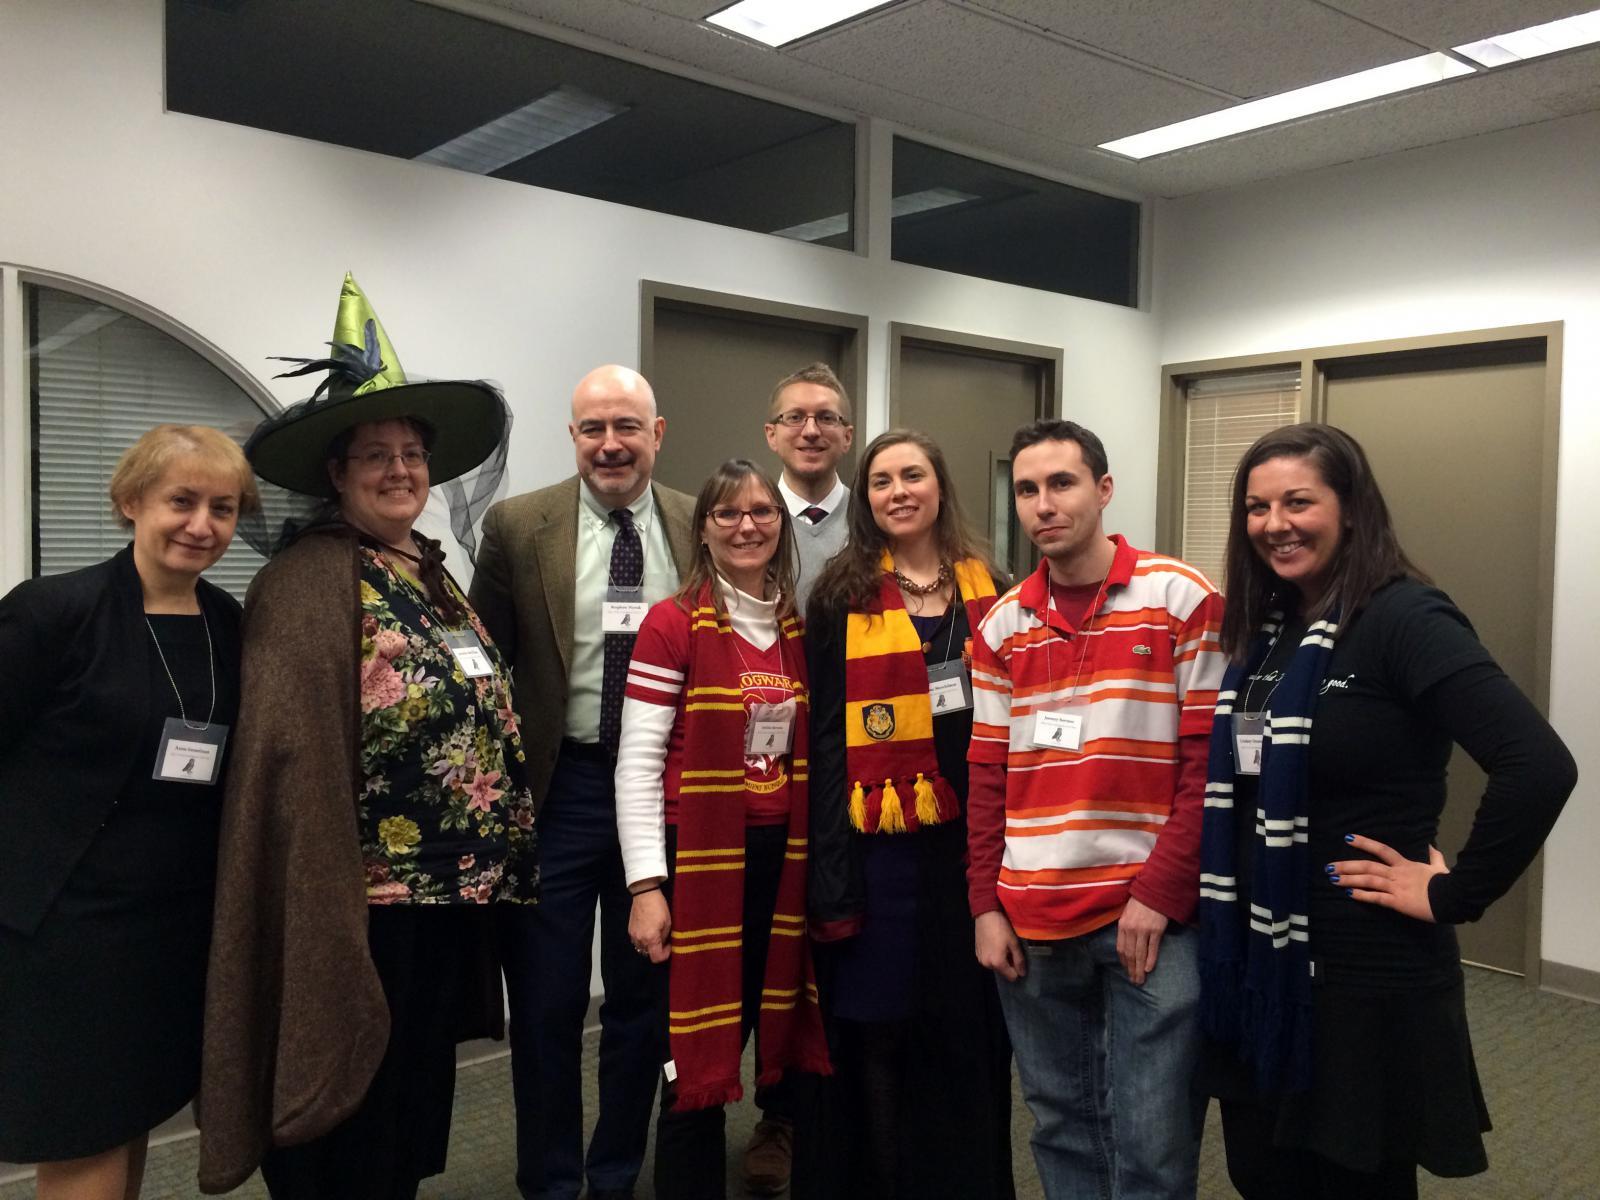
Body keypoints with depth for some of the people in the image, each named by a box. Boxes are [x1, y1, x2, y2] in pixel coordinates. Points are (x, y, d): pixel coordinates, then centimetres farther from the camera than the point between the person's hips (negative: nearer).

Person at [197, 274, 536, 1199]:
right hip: (364, 902, -8)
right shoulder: (308, 580, -13)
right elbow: (291, 752, -20)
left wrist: (493, 864, 11)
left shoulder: (433, 575, 12)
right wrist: (332, 897, -22)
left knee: (415, 1119, 21)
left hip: (449, 891, 8)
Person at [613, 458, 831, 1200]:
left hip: (783, 862, 5)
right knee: (696, 1062, 3)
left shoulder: (800, 629, 9)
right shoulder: (671, 623, -7)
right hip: (697, 863, -5)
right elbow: (638, 763, -9)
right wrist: (647, 885, -14)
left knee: (783, 1047, 12)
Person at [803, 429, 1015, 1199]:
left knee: (971, 1032, 13)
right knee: (879, 1034, 6)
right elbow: (826, 738, -4)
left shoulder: (986, 588, 9)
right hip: (882, 847, -3)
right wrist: (832, 875, -9)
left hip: (971, 840, 3)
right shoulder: (842, 596, 0)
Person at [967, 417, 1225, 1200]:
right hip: (1030, 919, 4)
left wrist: (1161, 893, -12)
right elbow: (988, 778, 9)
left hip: (1148, 912, -3)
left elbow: (1212, 763, -7)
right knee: (1061, 1124, 16)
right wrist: (985, 905, 3)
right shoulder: (1001, 626, 8)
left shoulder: (1182, 599, -5)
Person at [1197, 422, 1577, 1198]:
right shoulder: (1268, 628, 7)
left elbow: (1540, 766, -28)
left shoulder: (1404, 619, -16)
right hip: (1256, 966, 7)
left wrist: (1456, 895, -19)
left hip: (1366, 976, -7)